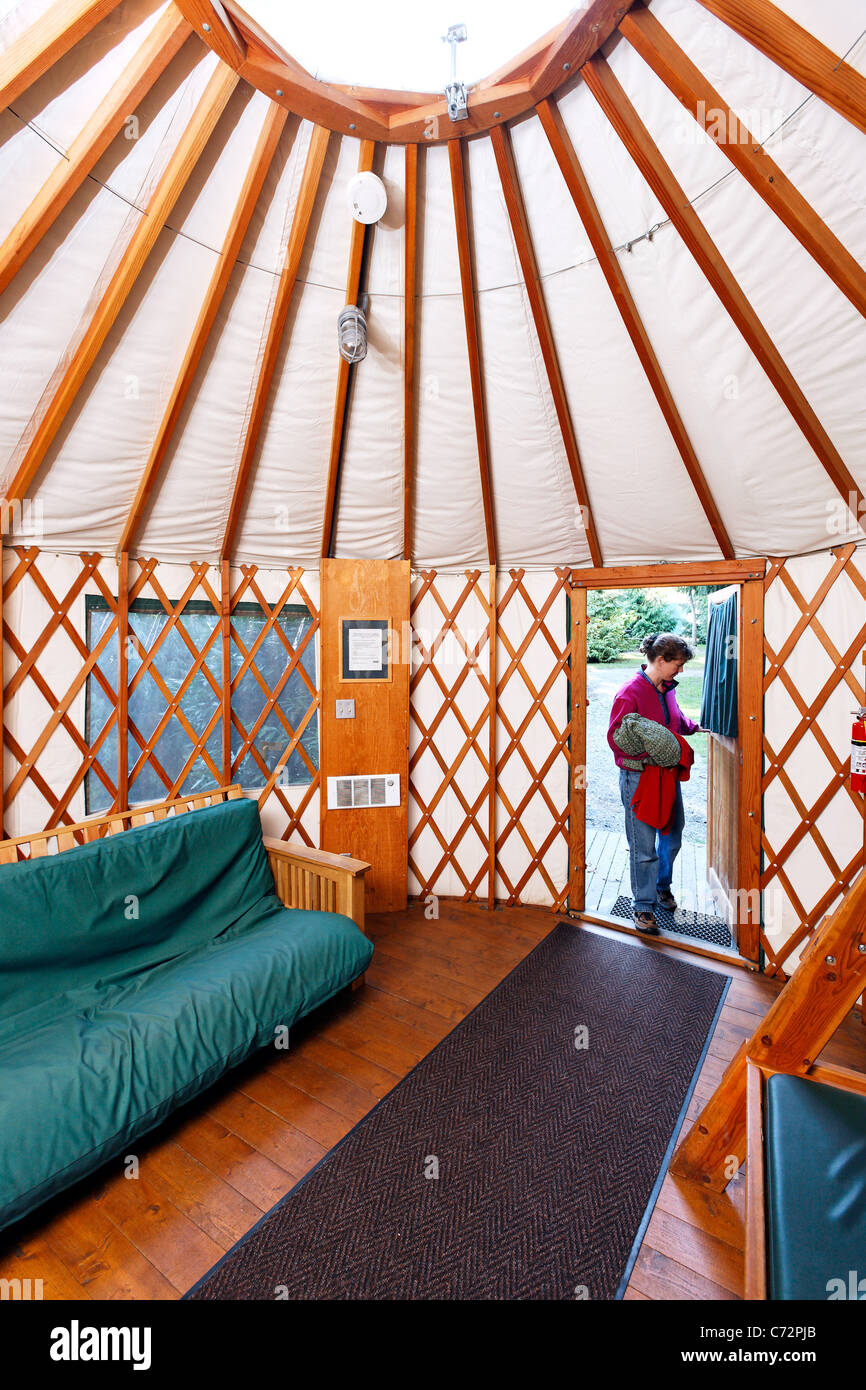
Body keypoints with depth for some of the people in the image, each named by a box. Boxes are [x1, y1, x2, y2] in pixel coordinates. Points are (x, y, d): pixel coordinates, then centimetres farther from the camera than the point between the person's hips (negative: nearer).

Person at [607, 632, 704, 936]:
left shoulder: (667, 688, 5)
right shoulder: (630, 693, -18)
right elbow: (616, 738, -18)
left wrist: (694, 728, 17)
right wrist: (651, 753, -25)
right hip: (639, 777, -8)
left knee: (672, 836, 20)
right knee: (644, 846, 2)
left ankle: (662, 885, 45)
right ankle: (643, 905, 21)